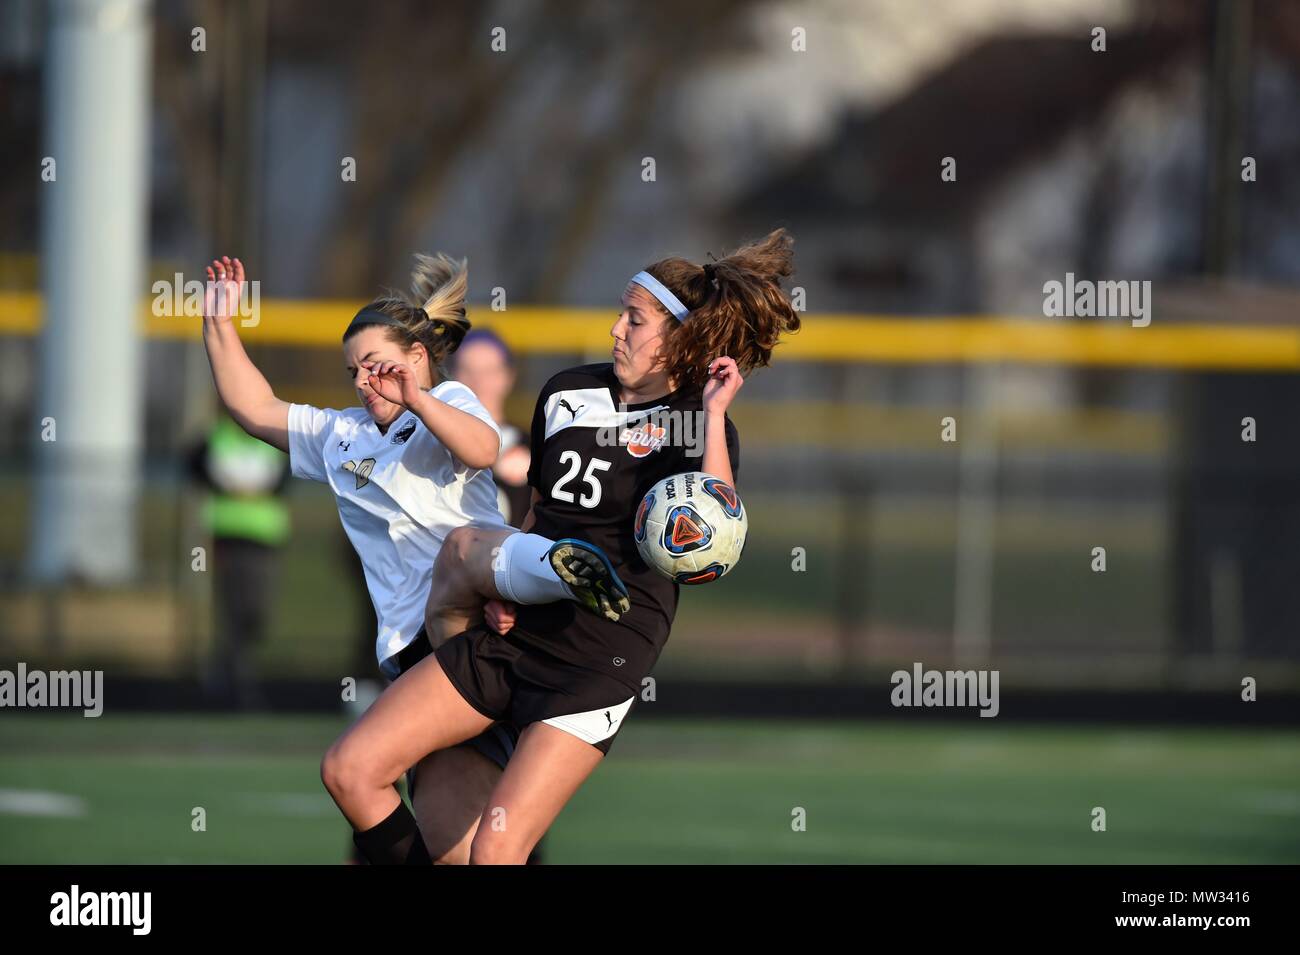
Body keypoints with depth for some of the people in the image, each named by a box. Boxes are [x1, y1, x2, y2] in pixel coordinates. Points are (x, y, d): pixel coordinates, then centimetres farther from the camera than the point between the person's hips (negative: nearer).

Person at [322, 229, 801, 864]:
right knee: (349, 769, -4)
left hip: (601, 658, -6)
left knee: (495, 852, -17)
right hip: (517, 636, 7)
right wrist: (502, 584, 9)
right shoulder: (567, 394, 11)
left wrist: (713, 413, -23)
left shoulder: (702, 431, -6)